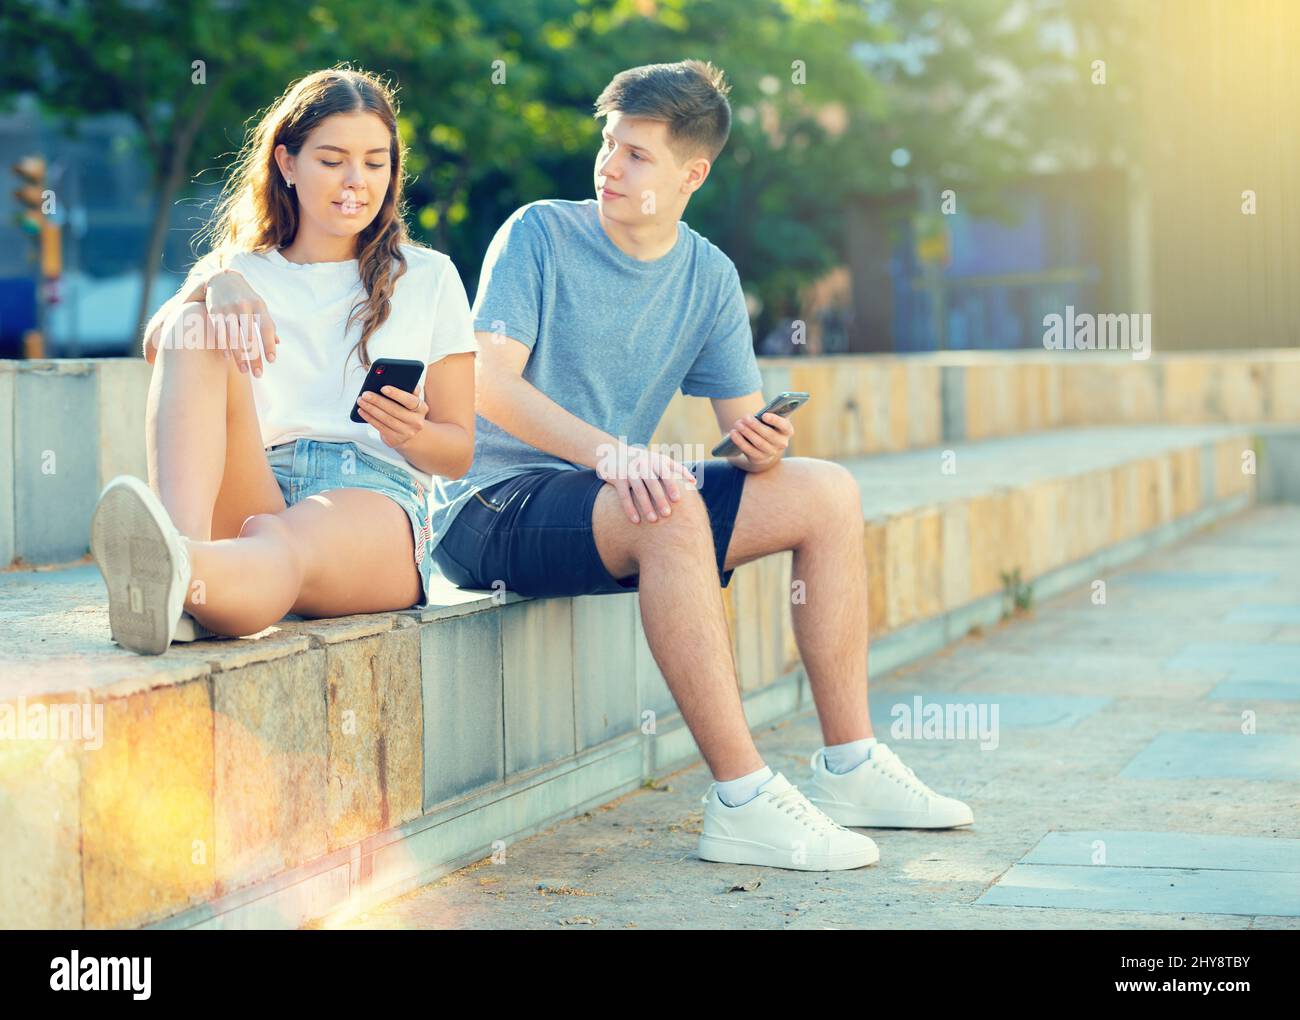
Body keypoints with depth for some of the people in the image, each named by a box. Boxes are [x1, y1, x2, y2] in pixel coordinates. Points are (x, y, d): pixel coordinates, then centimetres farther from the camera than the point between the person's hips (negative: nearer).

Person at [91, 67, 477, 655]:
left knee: (278, 544, -38)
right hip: (257, 491, 2)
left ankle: (178, 573, -75)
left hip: (376, 499, -2)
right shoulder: (243, 273, 22)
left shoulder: (429, 279, 20)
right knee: (199, 332, -23)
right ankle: (182, 539, -51)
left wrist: (412, 434, -8)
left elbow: (460, 452, 16)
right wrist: (213, 286, -22)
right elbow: (156, 347, 0)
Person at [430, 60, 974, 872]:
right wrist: (611, 453, -35)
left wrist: (763, 443, -21)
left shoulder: (709, 278, 8)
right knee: (671, 511, -36)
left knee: (828, 493, -5)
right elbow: (492, 385, -19)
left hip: (623, 500, 6)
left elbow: (744, 420, 6)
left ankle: (850, 768, -3)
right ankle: (743, 800, -36)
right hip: (493, 506, -6)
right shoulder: (540, 235, -8)